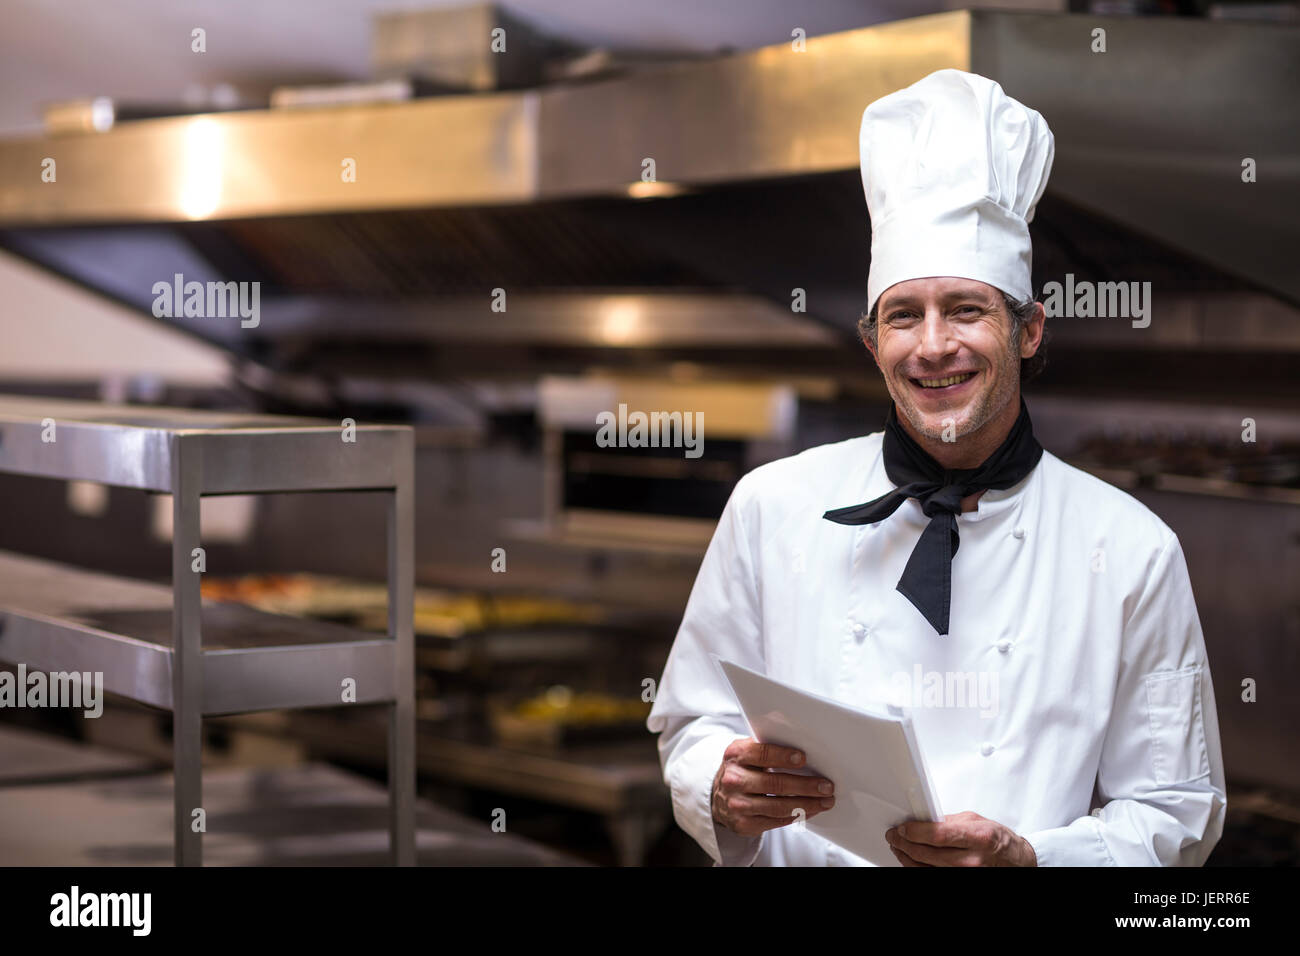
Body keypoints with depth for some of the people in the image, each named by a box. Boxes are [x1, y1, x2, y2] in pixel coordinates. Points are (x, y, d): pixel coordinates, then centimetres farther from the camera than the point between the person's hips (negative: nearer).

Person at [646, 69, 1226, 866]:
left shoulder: (1132, 549, 1)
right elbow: (691, 727, 11)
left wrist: (1028, 860, -11)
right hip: (799, 864, 2)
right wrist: (728, 790, -10)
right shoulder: (772, 507, 4)